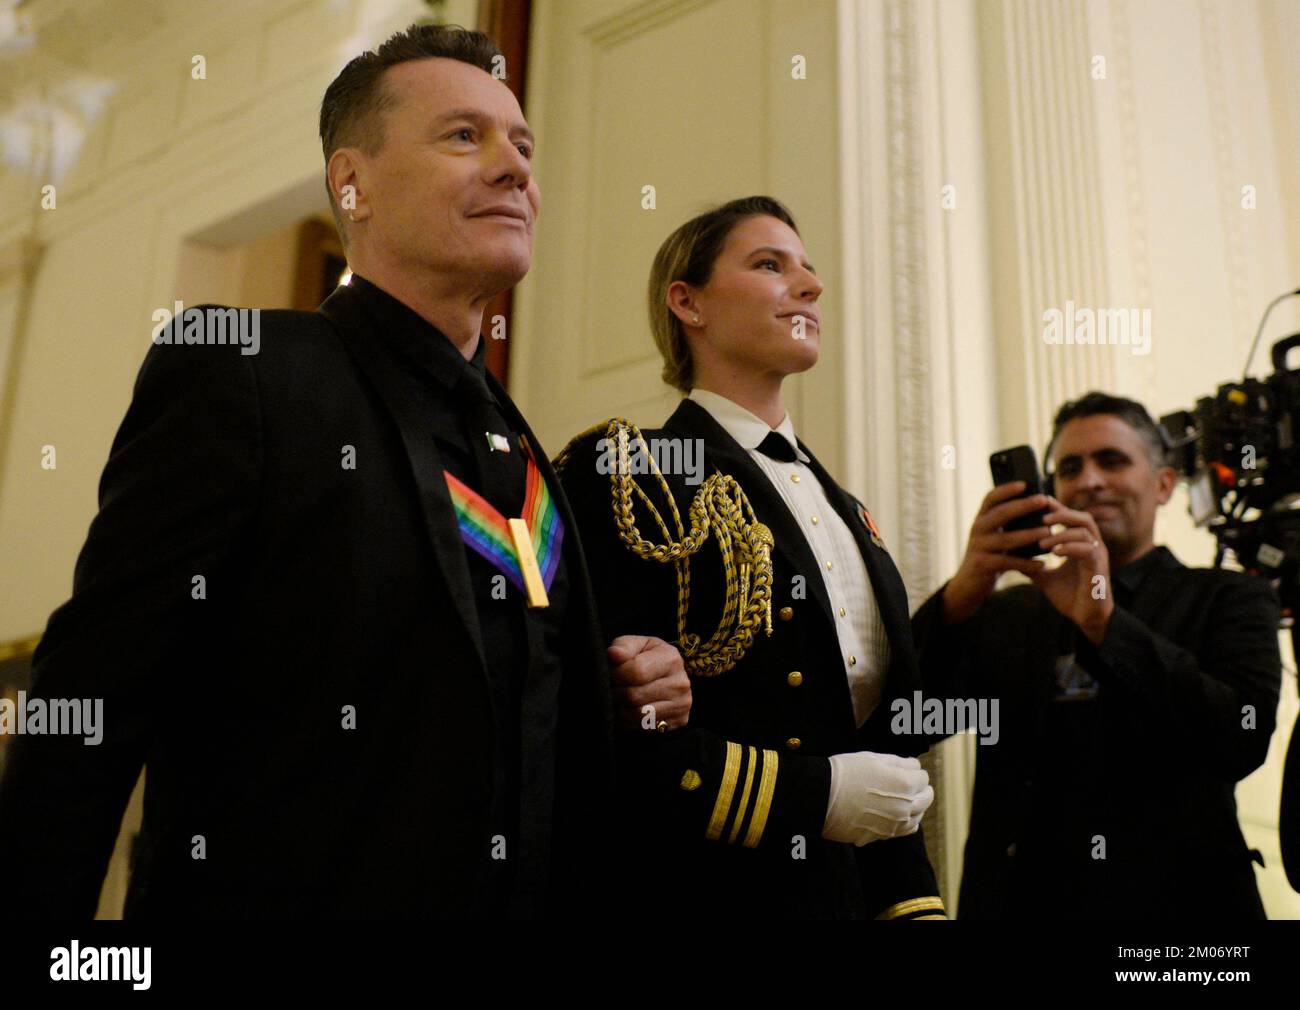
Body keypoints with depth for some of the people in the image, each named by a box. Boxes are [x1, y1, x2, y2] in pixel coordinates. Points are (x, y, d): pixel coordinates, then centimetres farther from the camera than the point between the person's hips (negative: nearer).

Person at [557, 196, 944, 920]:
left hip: (858, 894, 7)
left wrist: (914, 903, 4)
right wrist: (816, 795, -20)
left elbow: (887, 737, 14)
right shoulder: (624, 476, -10)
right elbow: (596, 728, -20)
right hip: (705, 892, -6)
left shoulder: (845, 511, 12)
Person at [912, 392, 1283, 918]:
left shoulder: (1228, 599, 3)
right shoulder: (1002, 614, 8)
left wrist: (1105, 622, -25)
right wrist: (963, 593, -24)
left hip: (1169, 894, -2)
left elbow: (1243, 740, -15)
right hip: (1017, 897, 2)